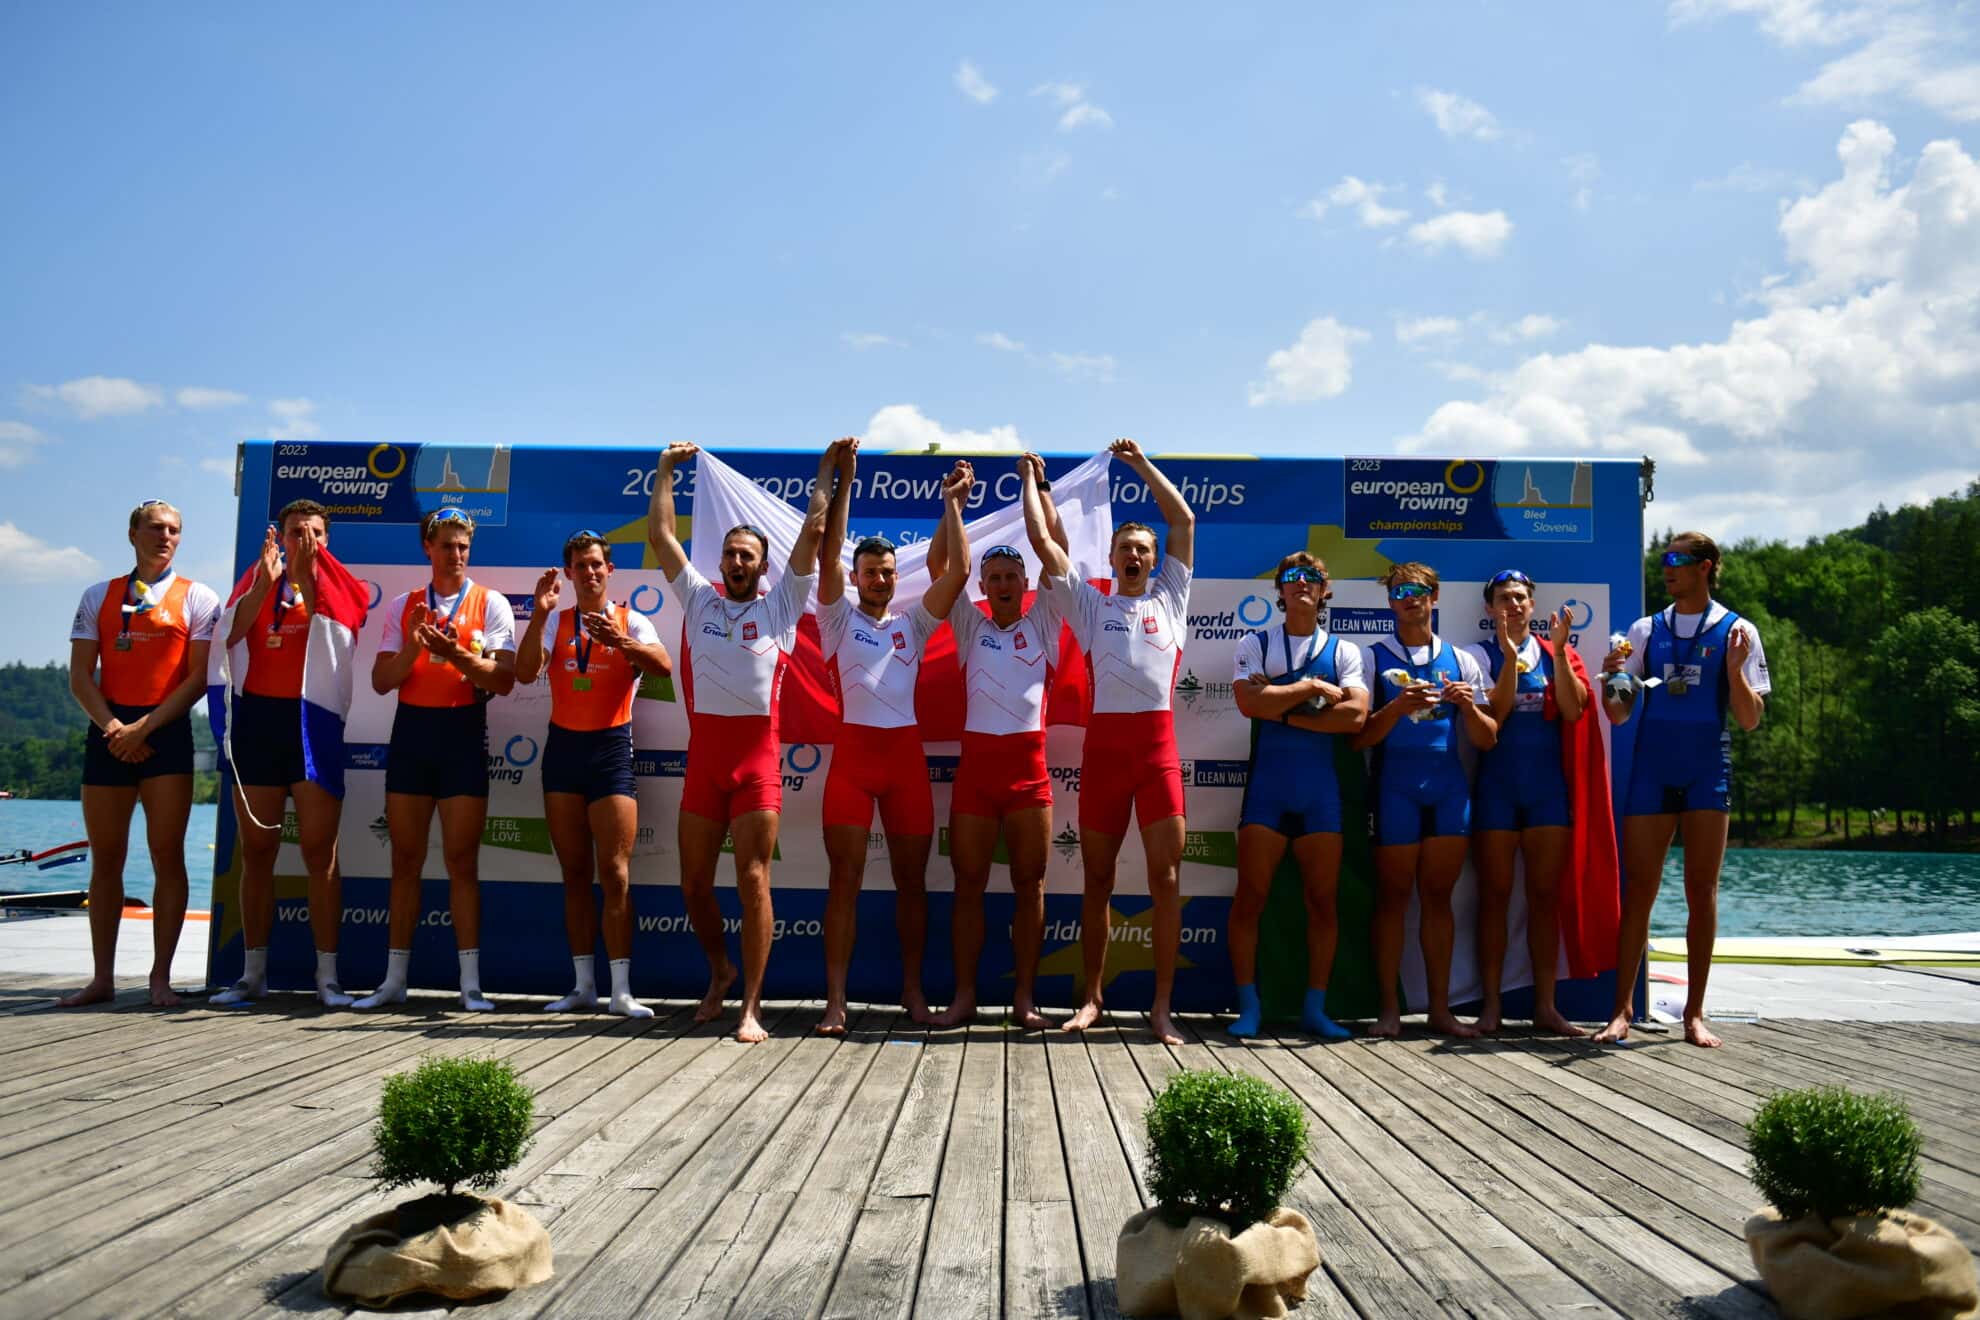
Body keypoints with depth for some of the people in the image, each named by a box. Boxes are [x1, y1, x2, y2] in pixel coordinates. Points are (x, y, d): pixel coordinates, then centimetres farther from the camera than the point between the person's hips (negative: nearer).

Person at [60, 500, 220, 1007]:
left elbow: (199, 678, -5)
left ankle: (161, 977, 0)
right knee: (105, 858, 6)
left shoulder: (197, 598, 4)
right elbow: (80, 677, 6)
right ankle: (102, 978, 12)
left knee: (167, 856, -5)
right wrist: (113, 728, -10)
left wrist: (143, 727, -12)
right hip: (108, 732, 3)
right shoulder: (98, 597, 12)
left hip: (167, 731, -3)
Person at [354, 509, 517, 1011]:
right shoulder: (403, 607, 12)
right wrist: (413, 648, -12)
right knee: (405, 859, 7)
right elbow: (381, 681, 6)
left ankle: (470, 983, 0)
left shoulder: (491, 605, 3)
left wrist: (457, 655, -22)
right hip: (411, 728, 3)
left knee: (462, 861, -3)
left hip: (463, 730, -3)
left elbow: (504, 680, -6)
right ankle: (394, 979, 14)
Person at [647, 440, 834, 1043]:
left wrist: (827, 470, 11)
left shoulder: (781, 604, 8)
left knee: (753, 880, -7)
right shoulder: (698, 598, 14)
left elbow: (814, 531, 6)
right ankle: (720, 971, 33)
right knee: (694, 883, 8)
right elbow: (659, 534, 14)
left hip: (757, 756, -3)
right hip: (703, 754, 3)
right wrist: (666, 469, 20)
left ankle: (752, 1006, -4)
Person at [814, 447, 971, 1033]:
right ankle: (836, 1000, -2)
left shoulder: (912, 623, 15)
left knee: (911, 879, 7)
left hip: (906, 750, 2)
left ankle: (912, 988, 17)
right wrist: (844, 481, -7)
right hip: (853, 749, -2)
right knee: (845, 879, -4)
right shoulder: (839, 619, 9)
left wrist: (951, 504, 2)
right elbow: (826, 555, -4)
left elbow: (958, 572, 5)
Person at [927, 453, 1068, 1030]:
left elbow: (1057, 554, 4)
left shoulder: (1041, 624, 9)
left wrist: (1033, 486, 6)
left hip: (1028, 765, -1)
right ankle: (964, 995, 10)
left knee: (1029, 885, 3)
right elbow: (941, 563, 5)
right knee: (968, 884, 3)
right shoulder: (970, 626, 12)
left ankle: (1025, 996, 10)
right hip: (976, 763, 1)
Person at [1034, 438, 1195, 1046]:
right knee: (1098, 880, 6)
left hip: (1158, 745, 0)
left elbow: (1184, 521, 14)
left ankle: (1162, 1006, 1)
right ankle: (1090, 1000, 14)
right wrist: (1033, 482, 20)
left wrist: (1141, 463, 18)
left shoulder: (1169, 599, 16)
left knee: (1166, 877, -4)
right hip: (1104, 744, 0)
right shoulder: (1090, 605, 15)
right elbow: (1041, 541, 11)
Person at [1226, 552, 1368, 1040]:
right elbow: (1250, 702, -11)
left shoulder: (1344, 651, 9)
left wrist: (1284, 710, -10)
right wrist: (1313, 688, -8)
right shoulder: (1254, 645, 7)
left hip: (1322, 784, 1)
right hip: (1267, 781, -1)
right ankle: (1249, 1007, 5)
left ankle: (1315, 1008, 13)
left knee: (1323, 901, 3)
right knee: (1250, 897, -4)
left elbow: (1356, 714, -7)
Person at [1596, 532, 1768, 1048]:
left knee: (1702, 893, 3)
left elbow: (1750, 720, 0)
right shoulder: (1644, 631, 10)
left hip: (1708, 772, -1)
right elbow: (1618, 714, 9)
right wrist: (1609, 682, -11)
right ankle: (1622, 1010, 3)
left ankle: (1694, 1013, 11)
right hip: (1651, 770, 2)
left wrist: (1734, 670, -16)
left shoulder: (1737, 632, 3)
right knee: (1637, 891, -1)